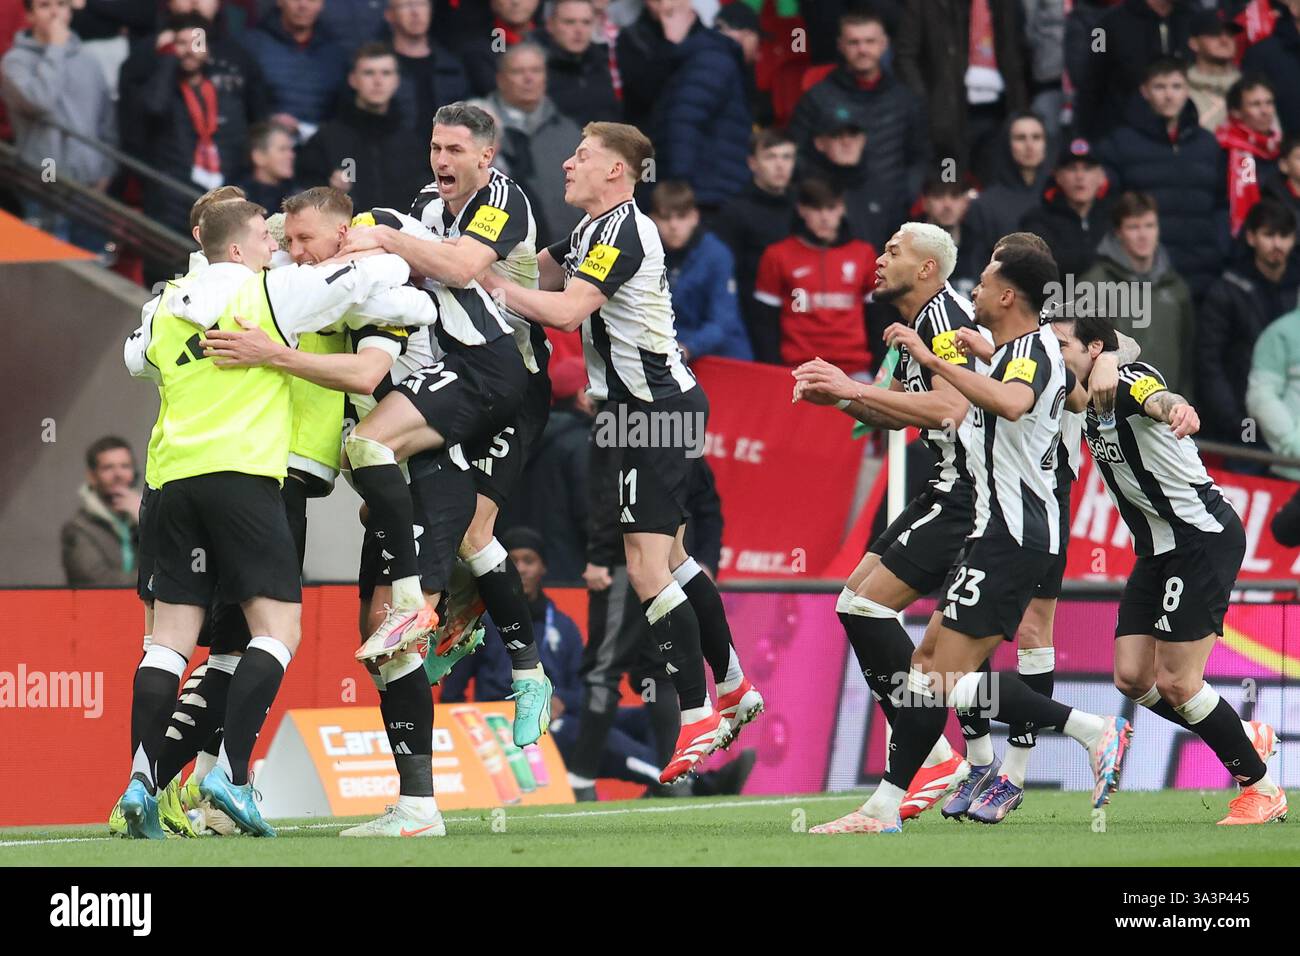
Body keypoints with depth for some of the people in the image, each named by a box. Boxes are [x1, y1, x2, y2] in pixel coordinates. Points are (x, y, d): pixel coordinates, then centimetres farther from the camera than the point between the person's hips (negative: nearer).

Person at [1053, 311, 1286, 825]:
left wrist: (1175, 407, -68)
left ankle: (1262, 788, 4)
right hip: (1158, 550, 9)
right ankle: (1247, 740, 20)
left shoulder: (1130, 378, -18)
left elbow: (1157, 399, -42)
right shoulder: (1089, 400, 10)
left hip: (1203, 537, -9)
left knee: (1177, 683, -10)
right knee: (1132, 677, 3)